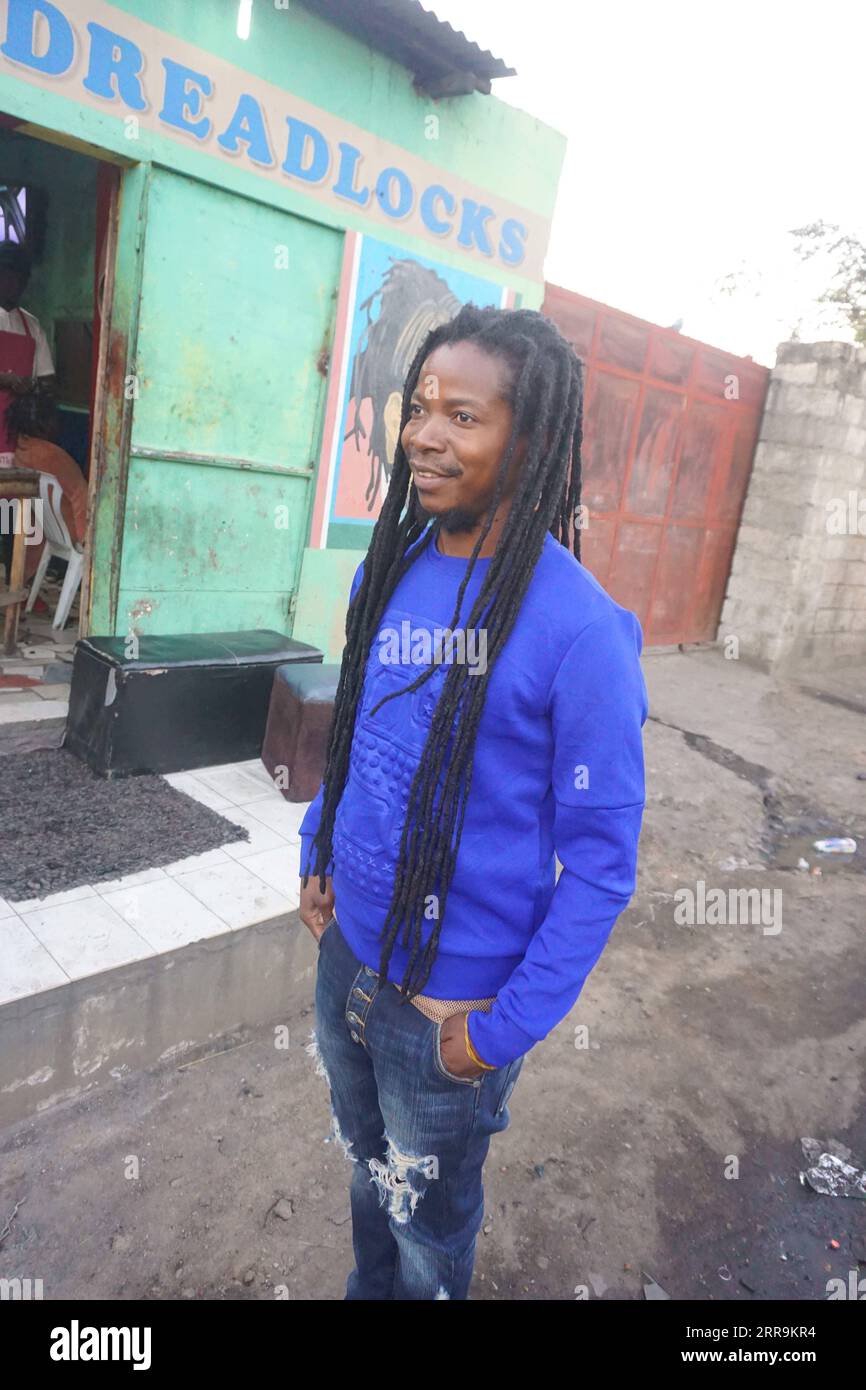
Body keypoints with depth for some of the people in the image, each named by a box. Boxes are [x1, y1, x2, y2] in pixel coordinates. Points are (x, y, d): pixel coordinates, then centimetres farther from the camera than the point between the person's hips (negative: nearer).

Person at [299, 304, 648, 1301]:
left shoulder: (580, 628, -23)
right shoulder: (386, 570, -4)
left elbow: (602, 858, -18)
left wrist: (506, 1029, -16)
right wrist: (319, 853, 7)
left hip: (453, 999, -5)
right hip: (348, 950, 6)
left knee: (428, 1221, 21)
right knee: (366, 1170, 30)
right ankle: (366, 1287, 59)